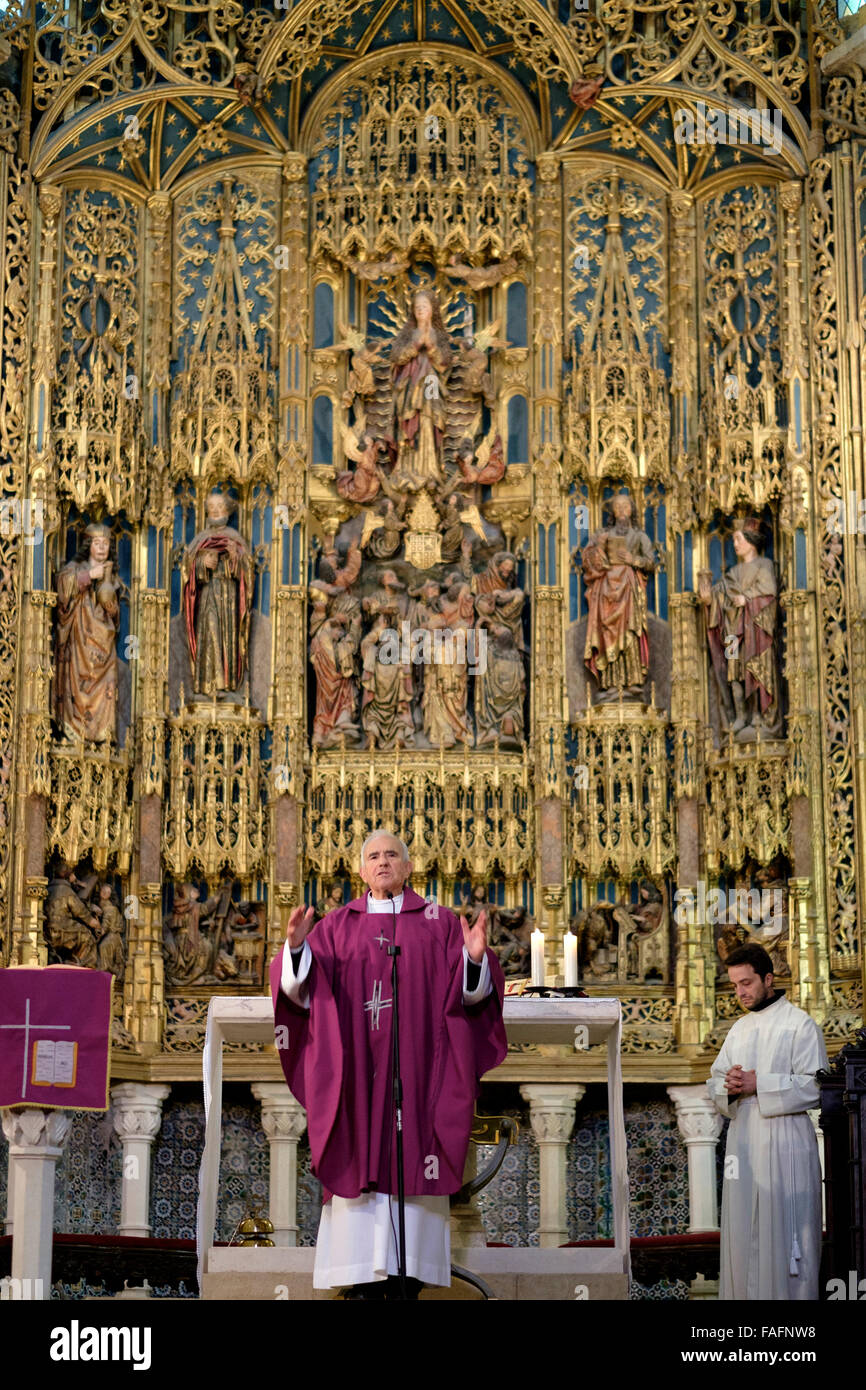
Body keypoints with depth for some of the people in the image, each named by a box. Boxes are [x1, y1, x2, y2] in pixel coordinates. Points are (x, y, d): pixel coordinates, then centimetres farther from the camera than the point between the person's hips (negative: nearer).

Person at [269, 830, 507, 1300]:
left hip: (417, 1063, -1)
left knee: (412, 1153, -5)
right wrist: (296, 947, -17)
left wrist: (476, 960, -19)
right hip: (355, 1065, 1)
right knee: (358, 1153, -5)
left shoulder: (438, 922, 10)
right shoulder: (337, 926, 11)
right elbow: (301, 990, 2)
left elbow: (469, 992, 2)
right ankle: (364, 1273, -3)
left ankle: (408, 1275, -4)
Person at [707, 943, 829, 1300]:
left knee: (783, 1232, -6)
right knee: (742, 1231, 6)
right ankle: (743, 1293, 10)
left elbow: (814, 1086, -12)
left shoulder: (800, 1024, -4)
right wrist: (728, 1087, -7)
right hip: (743, 1140, 6)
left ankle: (792, 1294, -2)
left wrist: (758, 1084, -16)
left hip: (784, 1142, -6)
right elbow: (715, 1081, 17)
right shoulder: (739, 1030, 17)